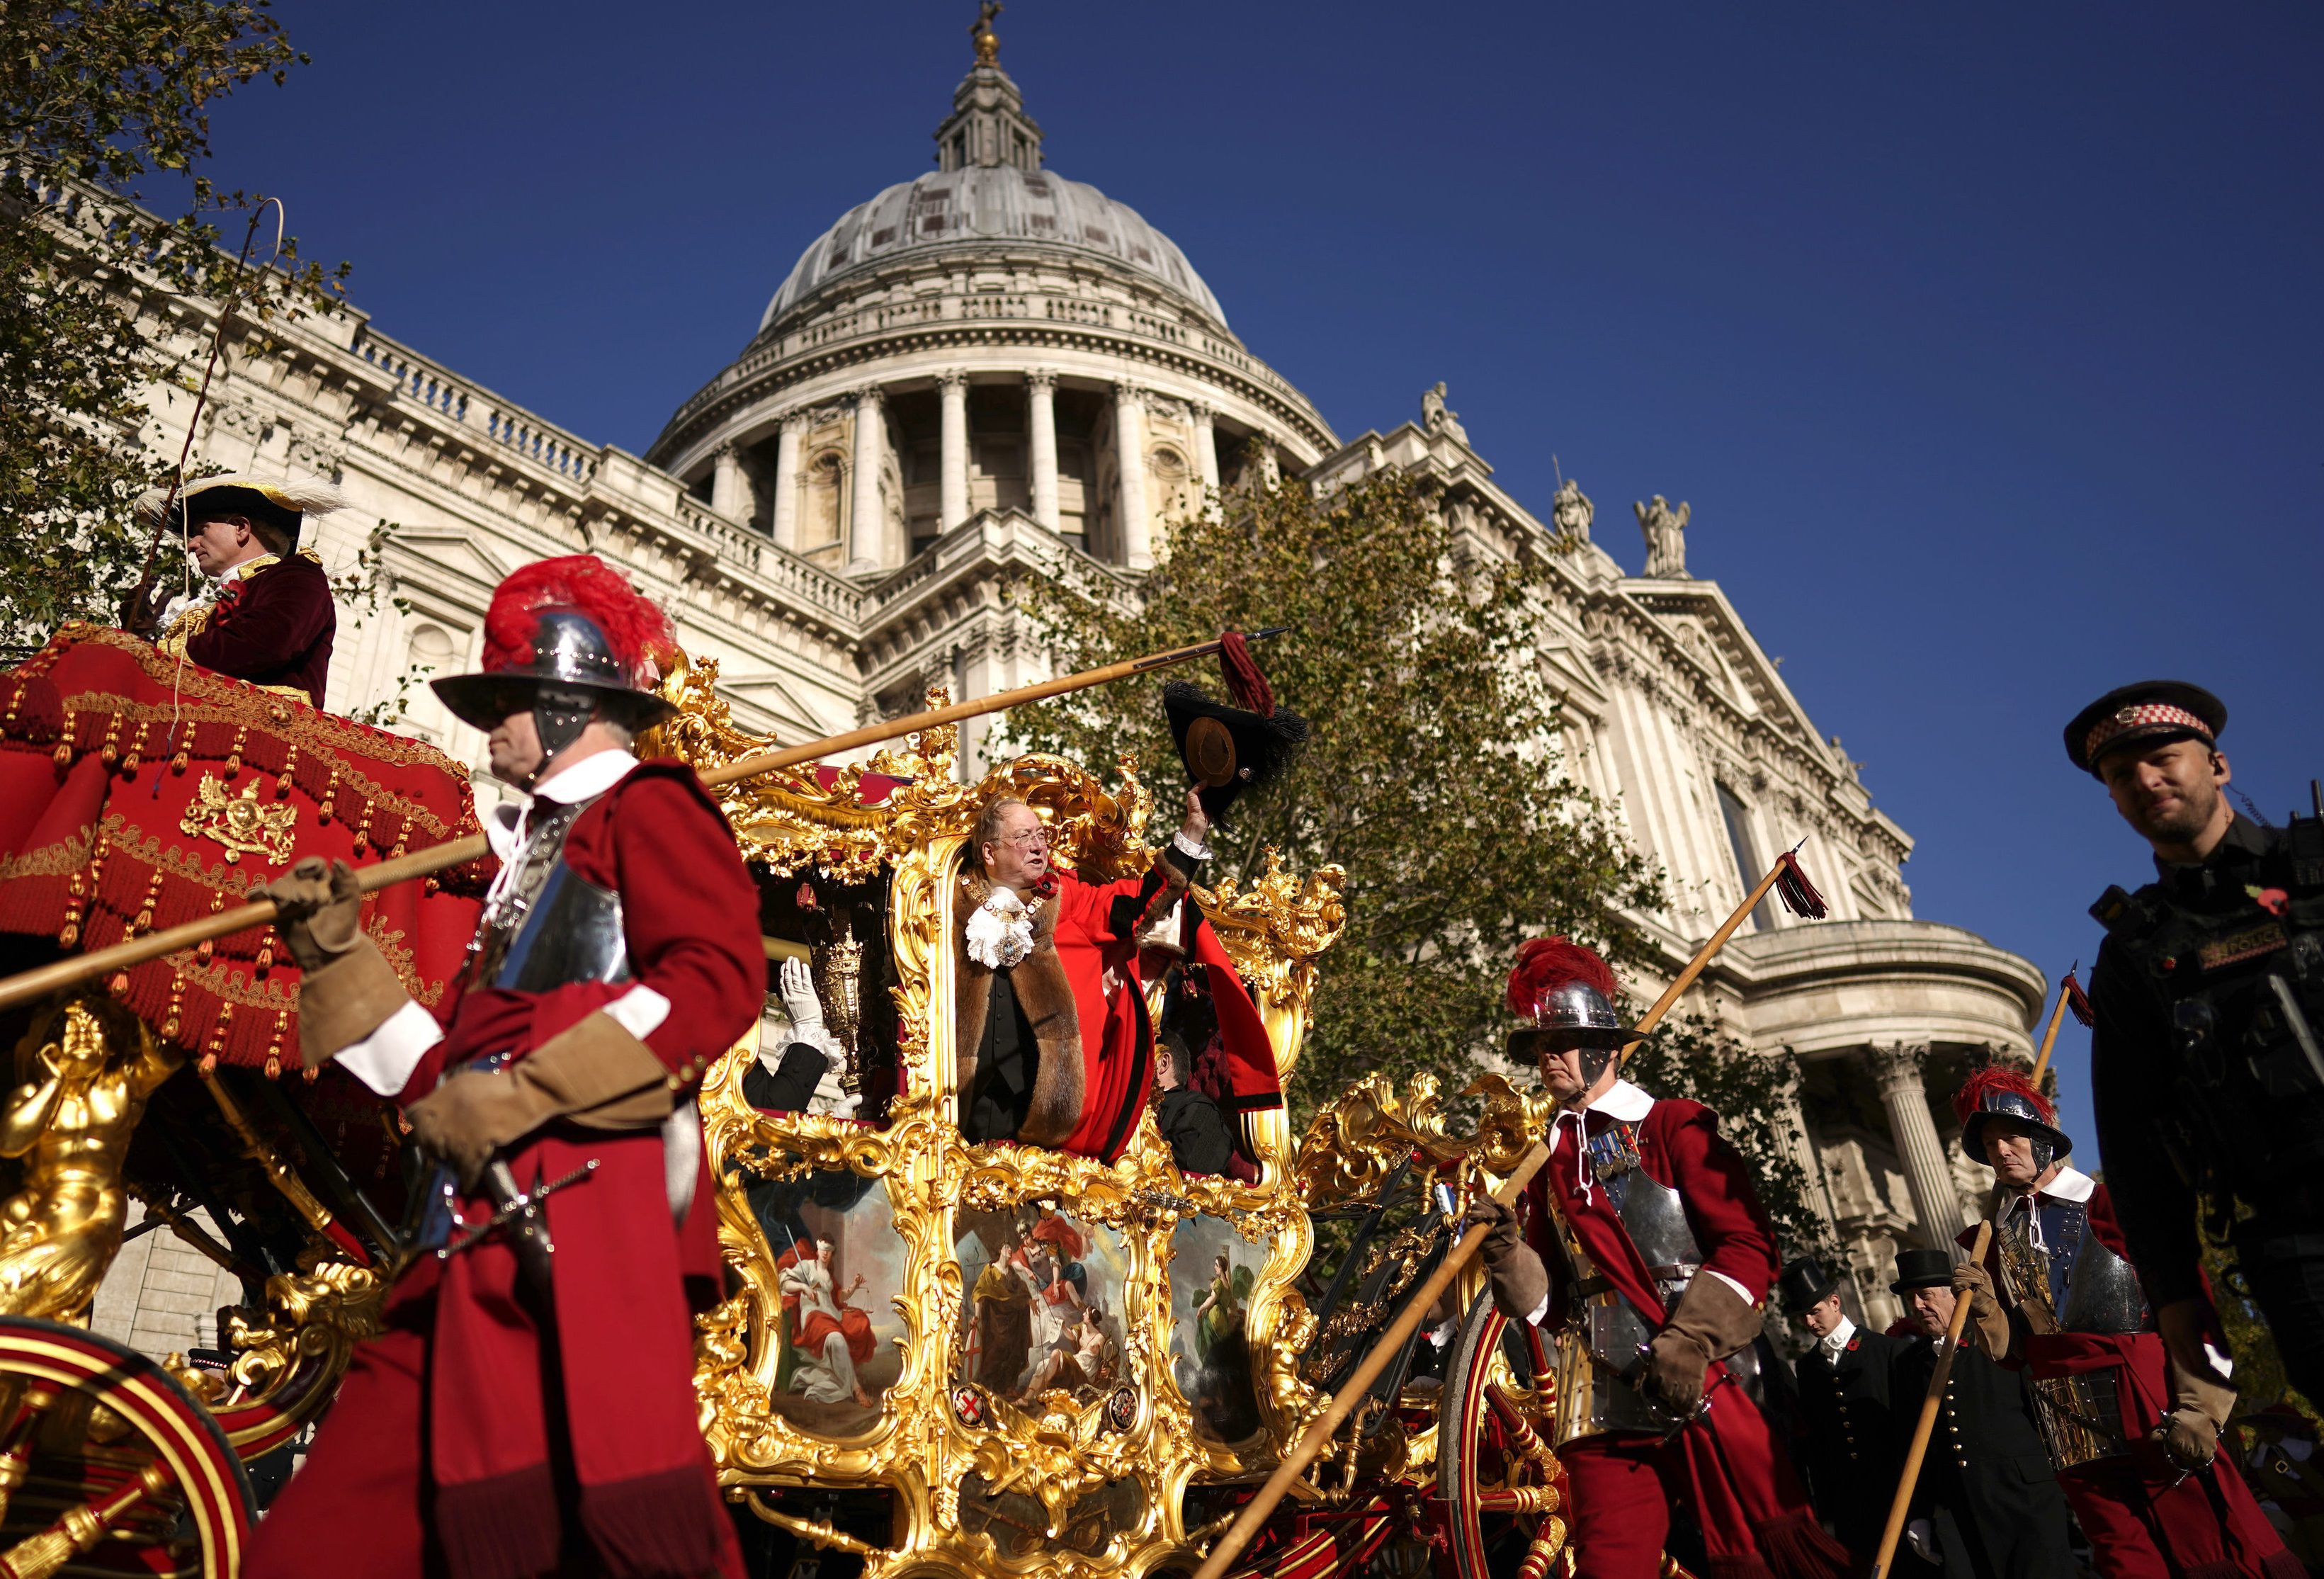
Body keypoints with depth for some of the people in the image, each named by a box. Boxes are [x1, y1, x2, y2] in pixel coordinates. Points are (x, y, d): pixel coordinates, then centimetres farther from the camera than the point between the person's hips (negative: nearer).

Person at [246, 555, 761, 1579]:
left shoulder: (645, 807, 4)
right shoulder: (528, 859, 30)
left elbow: (719, 978, -14)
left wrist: (519, 1097, -14)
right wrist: (337, 951, 17)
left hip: (587, 1213, -9)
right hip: (478, 1237, 9)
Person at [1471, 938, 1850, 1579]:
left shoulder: (1675, 1127, 3)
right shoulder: (1549, 1165, 15)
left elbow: (1750, 1245, -6)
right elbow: (1551, 1301, 15)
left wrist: (1687, 1342, -17)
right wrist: (1507, 1252, -6)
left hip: (1706, 1386, -4)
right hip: (1606, 1411, 4)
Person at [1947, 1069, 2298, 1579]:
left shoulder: (2110, 1204, -2)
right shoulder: (1995, 1239, 11)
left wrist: (2197, 1410, -16)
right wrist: (1984, 1309, -8)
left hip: (2154, 1413, -4)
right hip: (2072, 1432, 4)